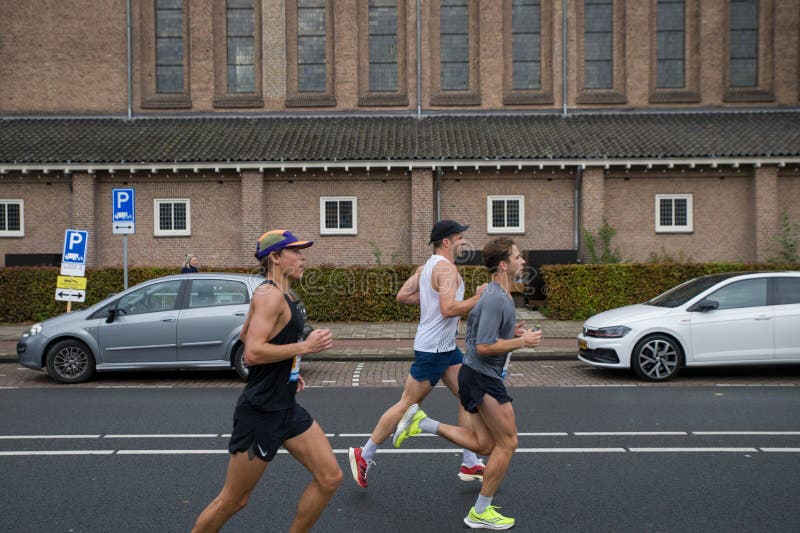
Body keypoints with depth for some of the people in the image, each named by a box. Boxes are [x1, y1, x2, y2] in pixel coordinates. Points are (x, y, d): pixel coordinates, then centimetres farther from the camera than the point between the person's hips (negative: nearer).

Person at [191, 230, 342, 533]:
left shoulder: (284, 296, 12)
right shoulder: (269, 295, -17)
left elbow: (245, 335, 24)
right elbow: (252, 353, -27)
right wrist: (305, 346, -22)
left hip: (287, 408, 9)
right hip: (260, 412, -9)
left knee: (330, 478, 6)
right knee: (233, 501, 5)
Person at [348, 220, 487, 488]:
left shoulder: (426, 267, 12)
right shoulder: (446, 268, -18)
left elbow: (402, 295, 12)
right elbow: (449, 309, -29)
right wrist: (478, 298, -17)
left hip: (446, 347, 10)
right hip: (432, 349, -10)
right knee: (407, 404, 0)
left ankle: (470, 465, 16)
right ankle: (363, 456, 13)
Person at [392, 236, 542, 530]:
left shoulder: (496, 294, 12)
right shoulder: (496, 299, -21)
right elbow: (484, 347, -24)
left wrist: (510, 331, 10)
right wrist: (522, 341, -15)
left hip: (477, 376, 10)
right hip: (483, 377, -10)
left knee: (484, 444, 13)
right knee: (507, 442, 2)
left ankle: (420, 422, 10)